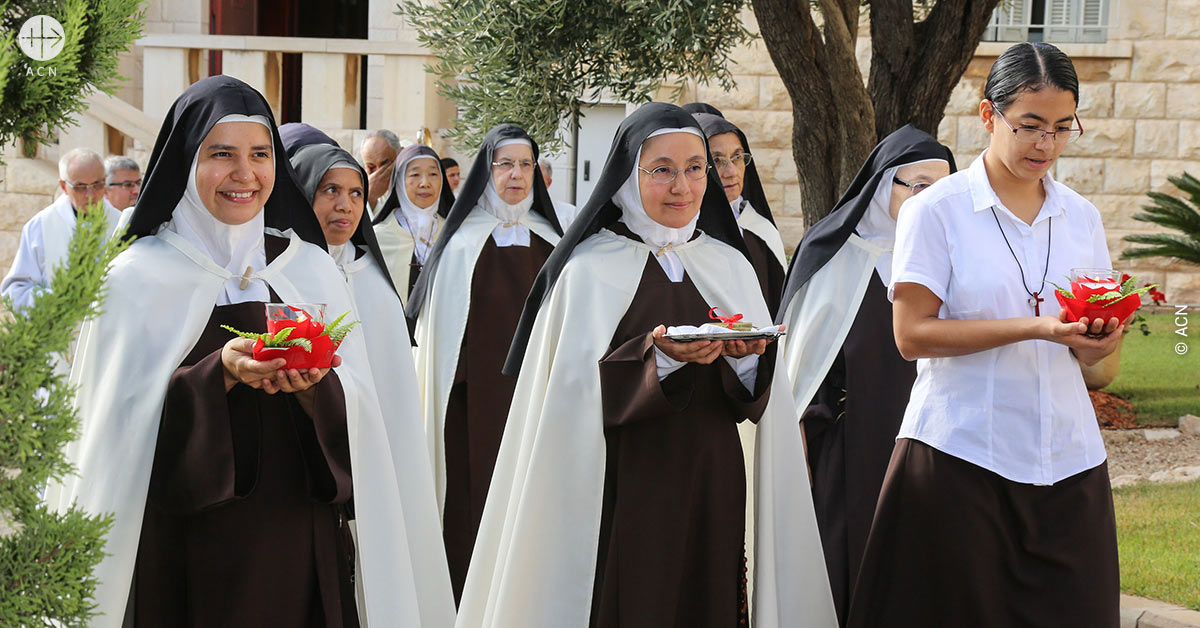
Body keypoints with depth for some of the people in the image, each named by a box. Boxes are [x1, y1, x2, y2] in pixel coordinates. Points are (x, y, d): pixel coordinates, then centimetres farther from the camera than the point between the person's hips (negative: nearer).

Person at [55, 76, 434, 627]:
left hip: (297, 545, 3)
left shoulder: (311, 269, 7)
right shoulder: (139, 278, -2)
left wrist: (317, 387, -18)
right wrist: (220, 373, -21)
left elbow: (359, 416, 4)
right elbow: (120, 423, -8)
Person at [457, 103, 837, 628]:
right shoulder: (593, 269, -2)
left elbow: (755, 403, 6)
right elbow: (575, 393, -12)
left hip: (714, 489, 4)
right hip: (626, 496, -4)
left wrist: (747, 356, -15)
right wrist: (660, 358, -25)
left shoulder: (729, 265, 11)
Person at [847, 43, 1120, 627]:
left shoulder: (1080, 217, 11)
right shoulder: (936, 211, -3)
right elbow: (912, 335, -11)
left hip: (1067, 460, 4)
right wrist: (1036, 328, -19)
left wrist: (1100, 335, -11)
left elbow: (1087, 354, 15)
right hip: (962, 454, -4)